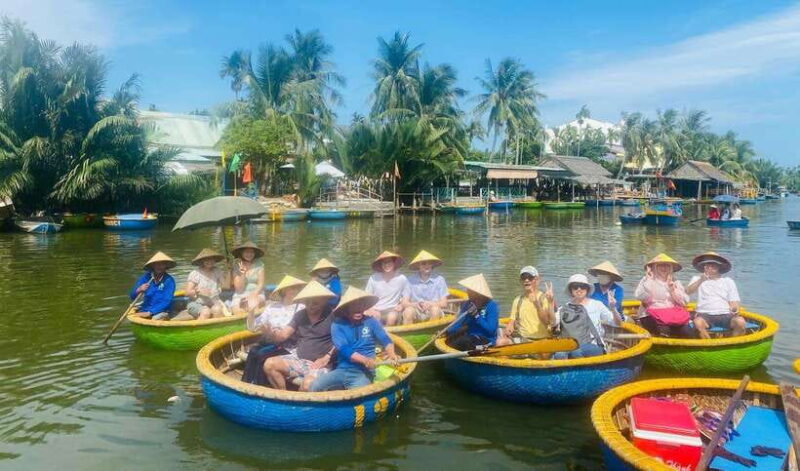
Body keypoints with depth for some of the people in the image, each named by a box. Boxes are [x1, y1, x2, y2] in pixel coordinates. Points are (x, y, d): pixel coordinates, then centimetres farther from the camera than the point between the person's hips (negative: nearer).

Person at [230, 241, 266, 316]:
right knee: (238, 311, -30)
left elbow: (261, 284, 0)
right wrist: (242, 272, -15)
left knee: (254, 304, -34)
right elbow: (239, 289, -4)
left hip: (256, 295, 0)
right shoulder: (237, 265, 1)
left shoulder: (259, 264, 1)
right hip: (240, 296, 0)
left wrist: (252, 296, -18)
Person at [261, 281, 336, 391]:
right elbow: (283, 335, 5)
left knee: (307, 385, -34)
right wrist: (272, 334, -17)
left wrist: (327, 357, -15)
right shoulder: (299, 315, 10)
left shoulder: (332, 314, -8)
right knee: (269, 364, -13)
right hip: (298, 359, 6)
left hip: (320, 363, -6)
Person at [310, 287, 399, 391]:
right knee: (315, 387, -22)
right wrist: (365, 360, -27)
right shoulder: (338, 325, 2)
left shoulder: (371, 322, 7)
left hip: (363, 372, -1)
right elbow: (343, 349, -11)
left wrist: (391, 353, -24)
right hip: (341, 370, 1)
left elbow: (386, 340, 1)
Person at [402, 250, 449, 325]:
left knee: (435, 308, -31)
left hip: (432, 313, 0)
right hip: (415, 316, 0)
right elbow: (404, 303, -2)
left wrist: (430, 304, -20)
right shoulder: (411, 280, 1)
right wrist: (415, 304, -23)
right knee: (408, 310, -30)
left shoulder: (439, 279, 0)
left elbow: (444, 303, -3)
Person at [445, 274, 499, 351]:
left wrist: (476, 316, -25)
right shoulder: (467, 304, 5)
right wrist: (447, 331, -16)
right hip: (469, 336, 6)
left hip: (485, 340, -6)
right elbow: (458, 323, 2)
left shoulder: (492, 306, -11)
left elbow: (491, 330, -19)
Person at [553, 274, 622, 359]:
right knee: (559, 355, -32)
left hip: (594, 347, -1)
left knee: (576, 352, -35)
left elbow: (618, 323, 6)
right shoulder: (564, 309, 11)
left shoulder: (597, 305, 9)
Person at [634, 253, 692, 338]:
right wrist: (648, 280, -8)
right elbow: (641, 297, -9)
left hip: (673, 315, 4)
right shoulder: (646, 280, 9)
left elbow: (684, 302, 9)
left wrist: (673, 289, -3)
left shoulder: (676, 283, 19)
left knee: (686, 332, -24)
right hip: (651, 316, -4)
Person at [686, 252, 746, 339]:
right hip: (705, 314, -2)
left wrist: (735, 309, -11)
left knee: (740, 322, -30)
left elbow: (734, 302, 12)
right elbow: (688, 291, -3)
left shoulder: (728, 281, 18)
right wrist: (700, 280, -17)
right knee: (698, 322, -36)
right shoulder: (697, 279, 16)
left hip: (725, 315, 2)